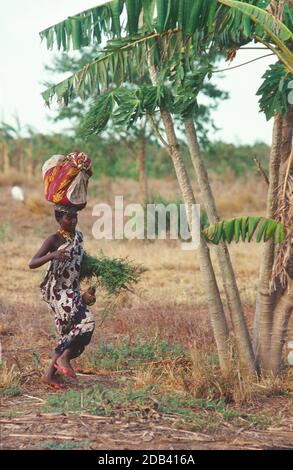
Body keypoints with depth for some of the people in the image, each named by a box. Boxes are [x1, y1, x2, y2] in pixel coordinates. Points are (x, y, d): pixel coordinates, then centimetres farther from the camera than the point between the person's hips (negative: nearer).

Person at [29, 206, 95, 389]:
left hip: (73, 291, 8)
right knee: (86, 321, -22)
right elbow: (32, 264, -17)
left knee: (70, 333, 6)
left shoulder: (79, 236, 11)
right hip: (58, 291, -8)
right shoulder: (54, 240, -10)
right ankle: (64, 358, -9)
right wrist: (52, 255, -34)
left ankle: (50, 374, 12)